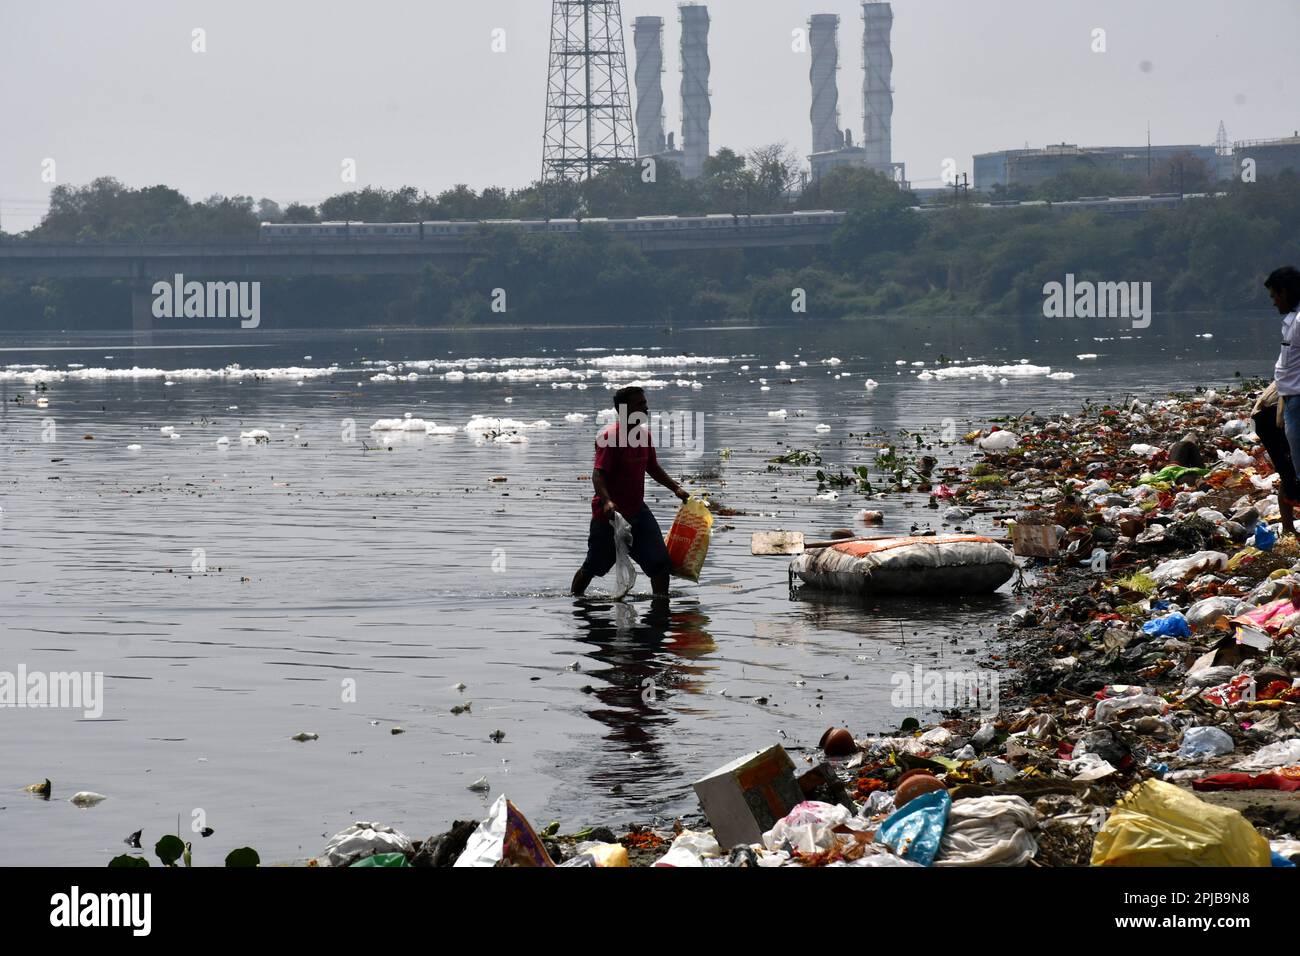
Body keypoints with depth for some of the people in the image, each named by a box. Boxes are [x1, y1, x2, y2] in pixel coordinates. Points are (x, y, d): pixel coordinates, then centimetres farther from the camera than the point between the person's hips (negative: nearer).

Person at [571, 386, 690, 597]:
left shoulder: (644, 434, 6)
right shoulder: (610, 435, -19)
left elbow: (653, 468, 23)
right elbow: (598, 474, -27)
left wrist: (676, 488, 13)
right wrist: (606, 501, -43)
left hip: (637, 510, 7)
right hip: (609, 515, -6)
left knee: (661, 562, -6)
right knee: (593, 567, 9)